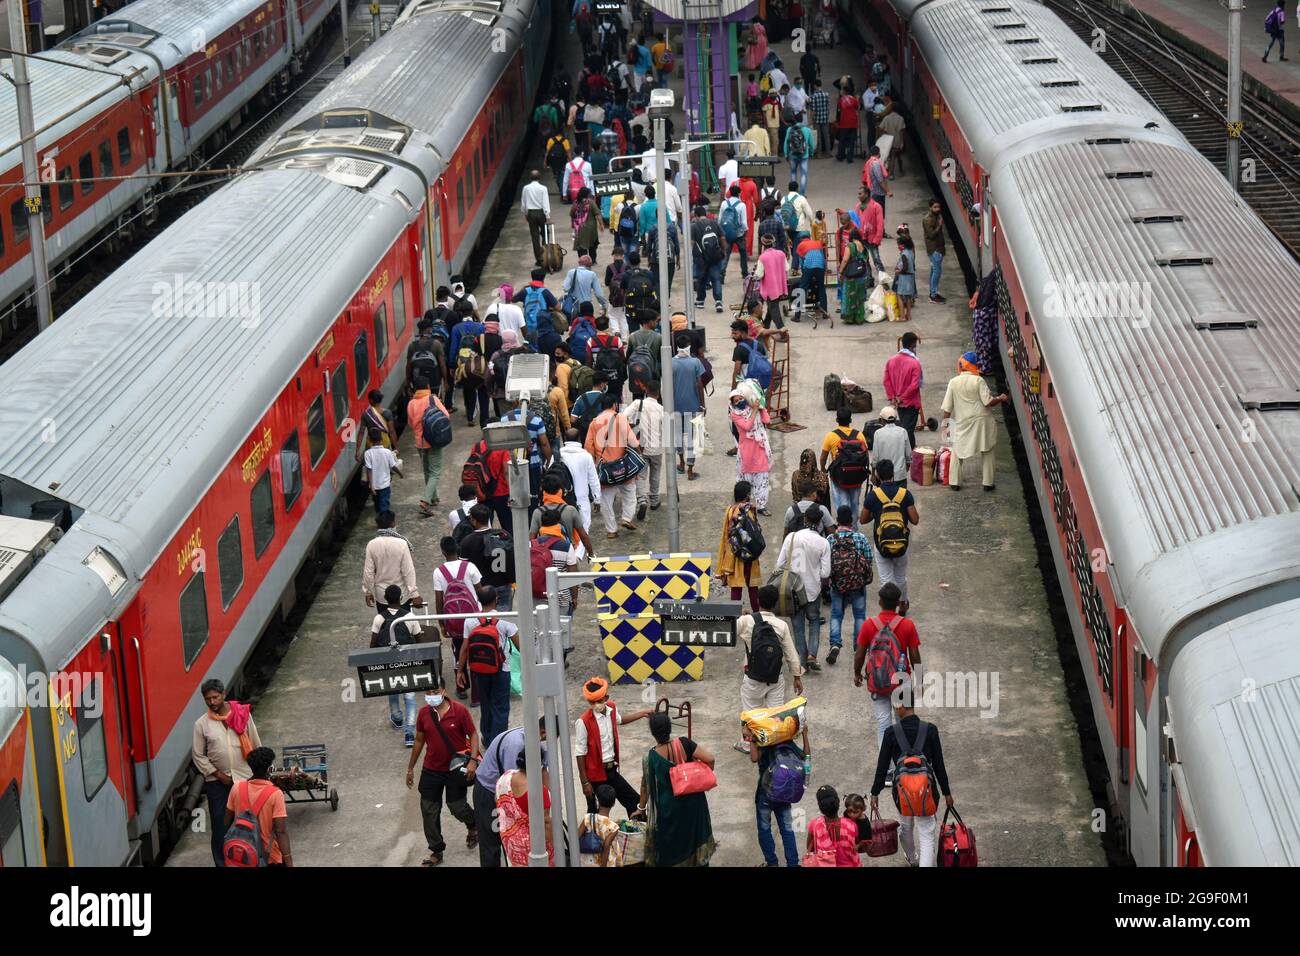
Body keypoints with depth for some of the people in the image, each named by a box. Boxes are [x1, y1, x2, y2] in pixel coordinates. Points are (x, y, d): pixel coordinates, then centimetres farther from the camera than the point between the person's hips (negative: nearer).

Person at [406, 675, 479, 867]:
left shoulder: (459, 710, -14)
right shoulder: (424, 713, -2)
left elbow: (473, 734, -7)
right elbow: (419, 740, 9)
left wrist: (473, 760, -20)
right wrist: (410, 768, 13)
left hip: (456, 769, -4)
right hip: (431, 770, 4)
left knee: (457, 807, 4)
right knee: (429, 811, 3)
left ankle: (472, 826, 39)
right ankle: (436, 851, 18)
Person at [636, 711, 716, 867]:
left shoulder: (650, 757, -19)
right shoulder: (684, 744, -18)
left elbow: (646, 785, -7)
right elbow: (709, 759, -21)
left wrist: (641, 807, 9)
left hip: (668, 808, -2)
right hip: (692, 803, 2)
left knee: (669, 845, 17)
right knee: (693, 833, 25)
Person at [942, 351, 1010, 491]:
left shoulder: (953, 382, -1)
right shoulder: (978, 380, -11)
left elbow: (947, 406, 1)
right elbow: (988, 402, -15)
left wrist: (945, 421, 10)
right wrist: (1001, 398, 2)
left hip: (963, 422, 2)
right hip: (982, 420, -2)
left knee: (957, 452, 15)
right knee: (987, 452, 11)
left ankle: (954, 482, 14)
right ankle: (988, 483, 11)